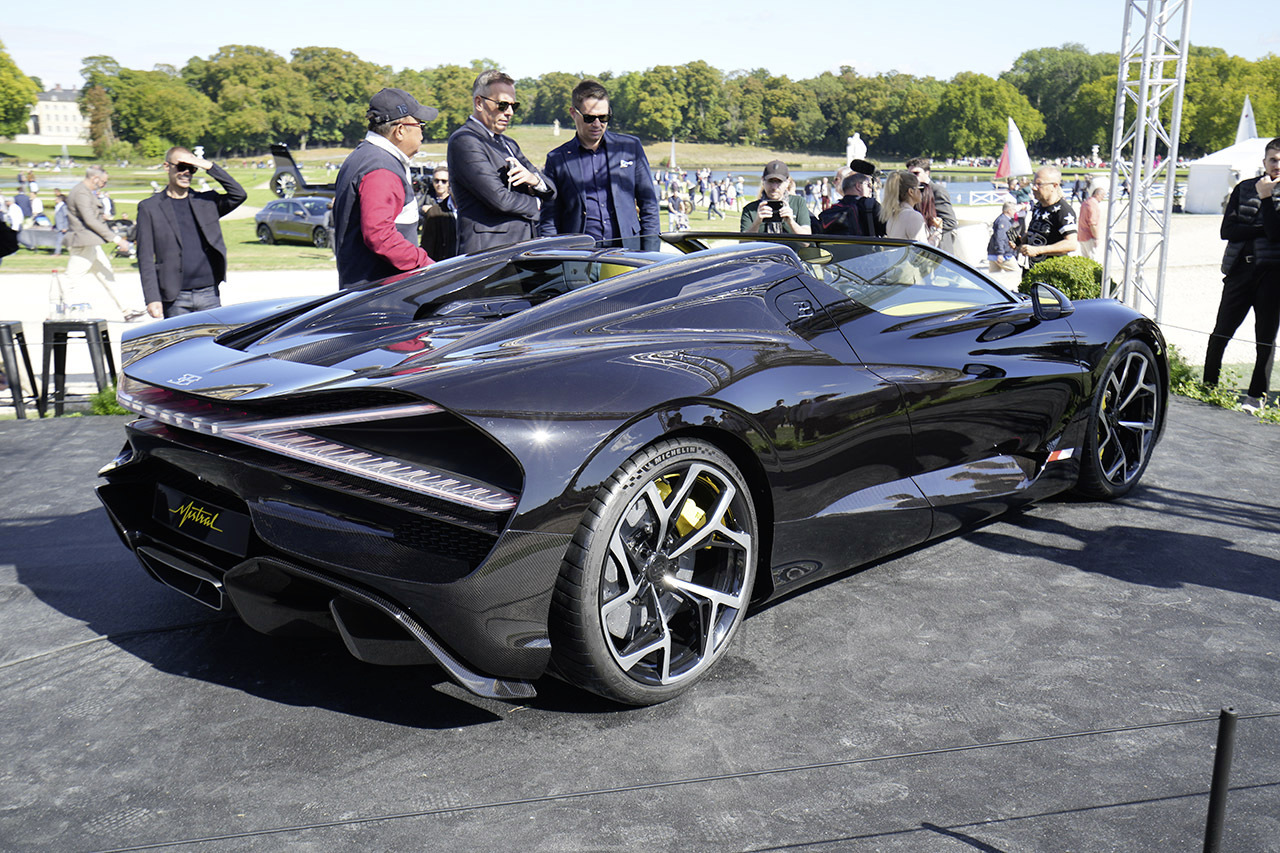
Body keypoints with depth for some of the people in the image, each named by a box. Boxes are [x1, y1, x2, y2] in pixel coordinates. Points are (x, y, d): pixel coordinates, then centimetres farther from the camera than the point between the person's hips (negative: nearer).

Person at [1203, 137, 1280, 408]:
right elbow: (1227, 230, -2)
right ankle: (1208, 385, 16)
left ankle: (1257, 396, 11)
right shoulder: (1244, 189, 8)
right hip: (1240, 269, 2)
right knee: (1221, 332, 3)